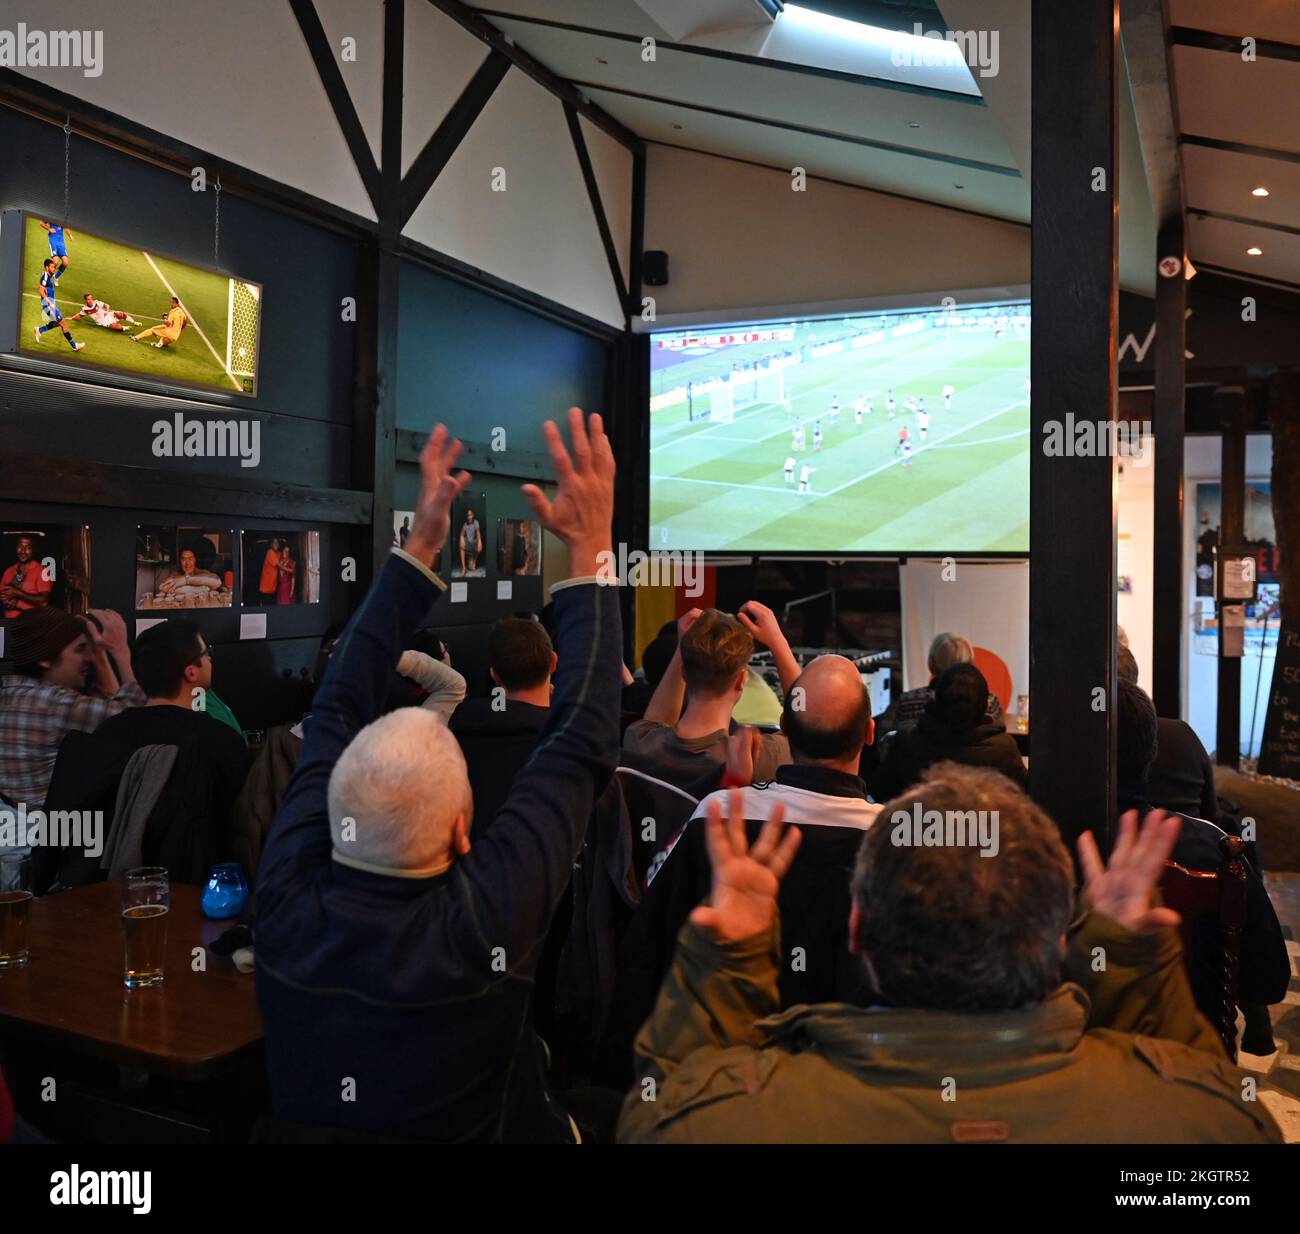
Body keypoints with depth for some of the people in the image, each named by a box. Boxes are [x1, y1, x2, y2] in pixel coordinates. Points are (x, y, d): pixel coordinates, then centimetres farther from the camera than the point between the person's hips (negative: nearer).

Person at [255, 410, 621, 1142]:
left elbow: (338, 705, -15)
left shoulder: (289, 895, -28)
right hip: (471, 1127, -3)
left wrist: (419, 550, -14)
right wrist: (591, 550, -25)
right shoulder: (481, 922, -38)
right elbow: (584, 738, -30)